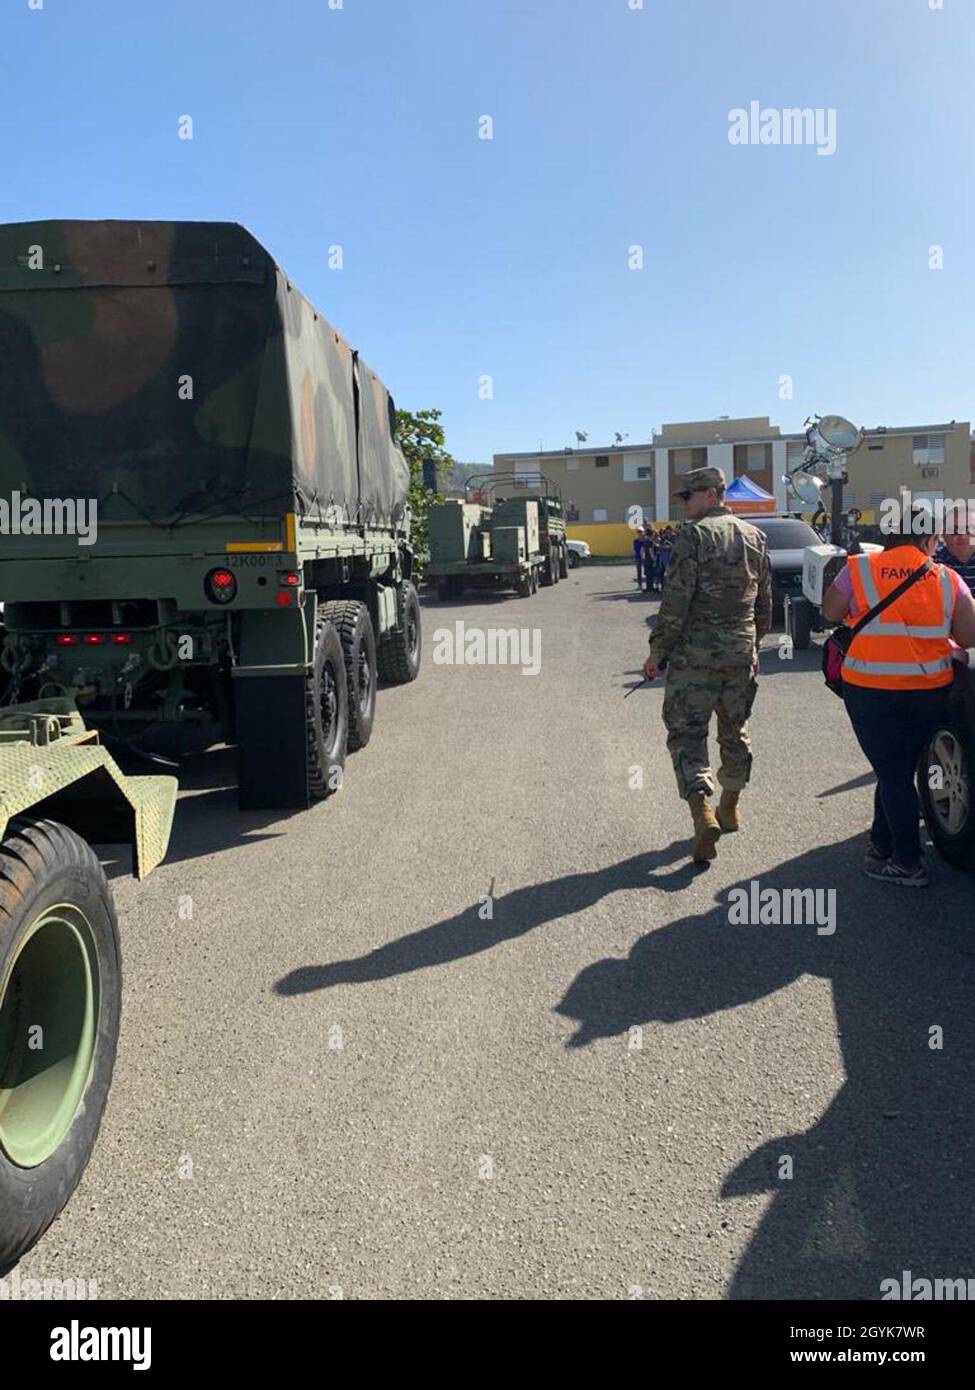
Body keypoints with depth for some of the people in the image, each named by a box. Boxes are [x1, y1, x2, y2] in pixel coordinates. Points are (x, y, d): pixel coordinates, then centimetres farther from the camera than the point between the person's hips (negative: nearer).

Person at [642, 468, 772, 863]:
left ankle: (703, 813, -17)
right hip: (742, 653, 6)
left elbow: (676, 600, -16)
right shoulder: (754, 536, 11)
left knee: (687, 732, -2)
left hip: (695, 653, -6)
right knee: (735, 730, 18)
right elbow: (765, 601, 16)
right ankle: (729, 808, 32)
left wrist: (658, 650, -9)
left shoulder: (694, 535, -10)